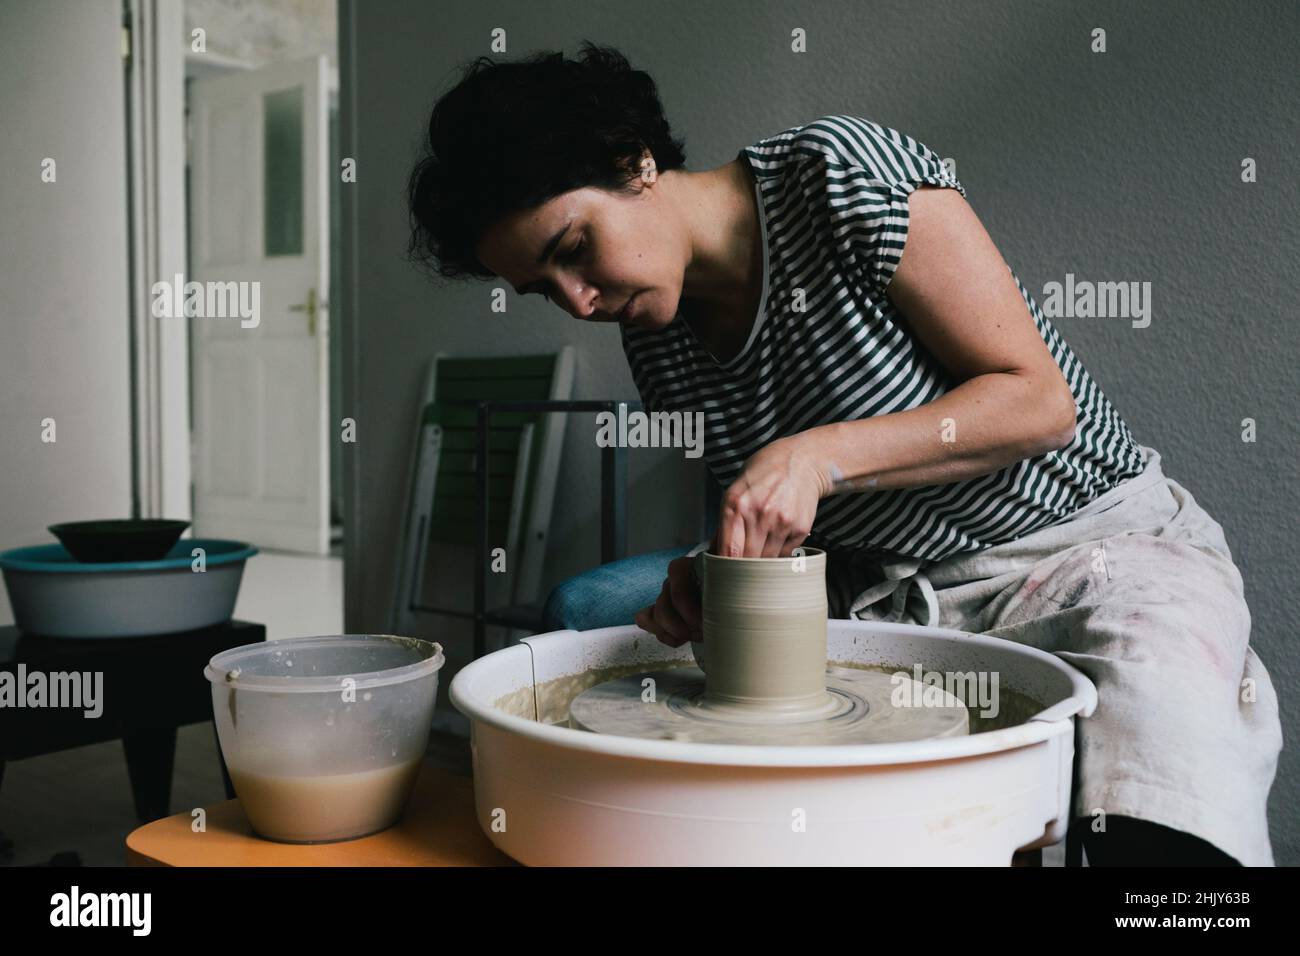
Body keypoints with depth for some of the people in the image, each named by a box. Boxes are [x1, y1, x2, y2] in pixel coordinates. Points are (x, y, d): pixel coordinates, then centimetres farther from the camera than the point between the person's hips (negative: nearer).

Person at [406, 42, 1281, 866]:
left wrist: (816, 455, -26)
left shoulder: (843, 172, -17)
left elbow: (1039, 401, -17)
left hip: (1091, 546, -5)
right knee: (586, 611, -4)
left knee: (1163, 828, -36)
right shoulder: (656, 333, 2)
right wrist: (714, 570, -14)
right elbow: (765, 516, 8)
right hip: (881, 583, 6)